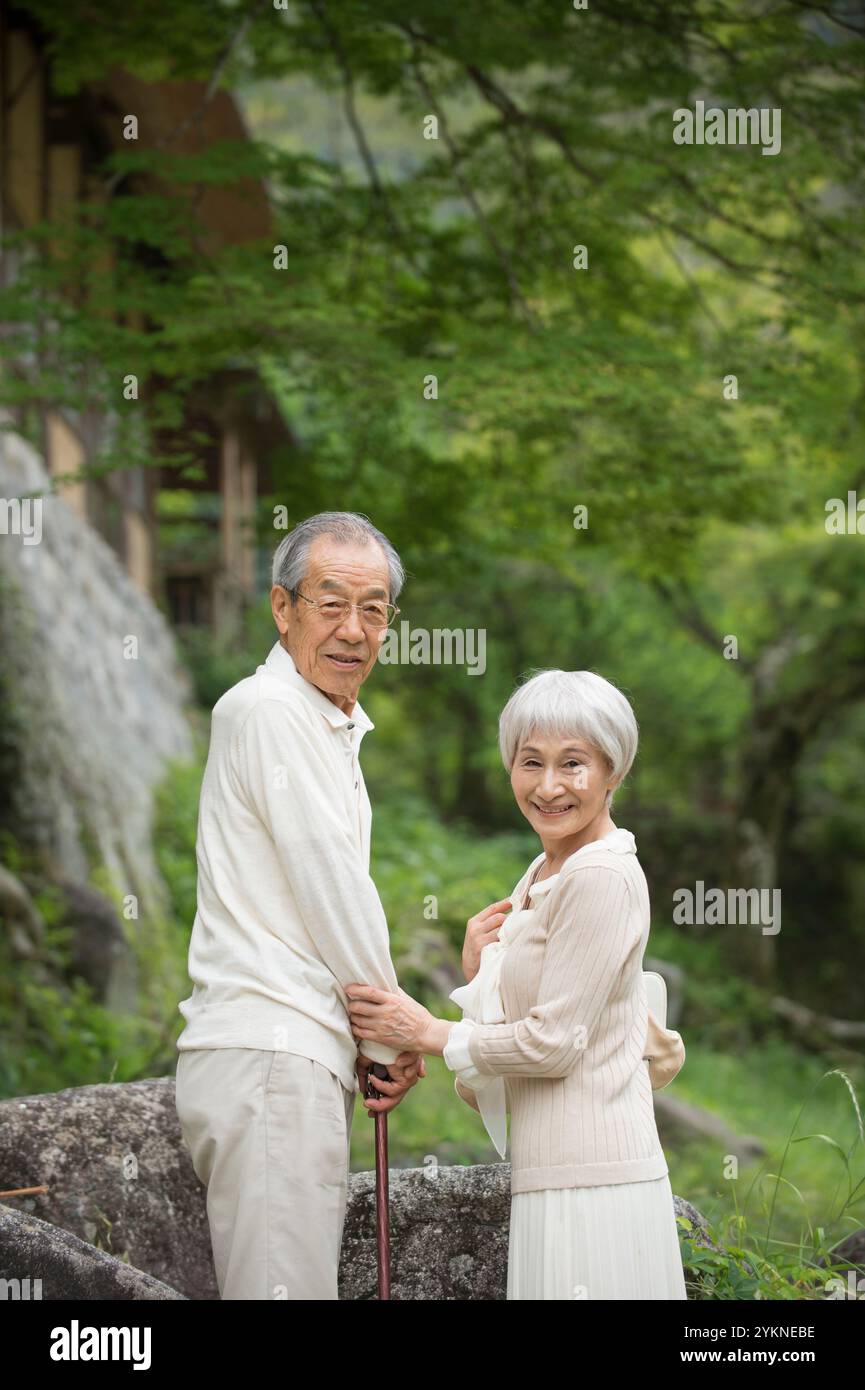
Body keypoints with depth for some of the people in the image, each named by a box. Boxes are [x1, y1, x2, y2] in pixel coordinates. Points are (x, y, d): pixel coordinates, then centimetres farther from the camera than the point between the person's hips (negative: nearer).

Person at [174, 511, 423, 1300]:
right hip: (268, 1056, -10)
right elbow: (331, 890, -12)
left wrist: (373, 1038, 13)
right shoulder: (267, 710, -10)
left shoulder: (337, 731, 23)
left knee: (311, 1280, 8)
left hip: (305, 1059, 10)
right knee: (286, 1291, -14)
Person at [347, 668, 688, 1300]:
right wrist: (480, 972, 2)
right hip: (554, 1173, 9)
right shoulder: (543, 876, 15)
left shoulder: (603, 878, -13)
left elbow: (554, 1042, -15)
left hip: (587, 1181, -9)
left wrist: (430, 1033, -5)